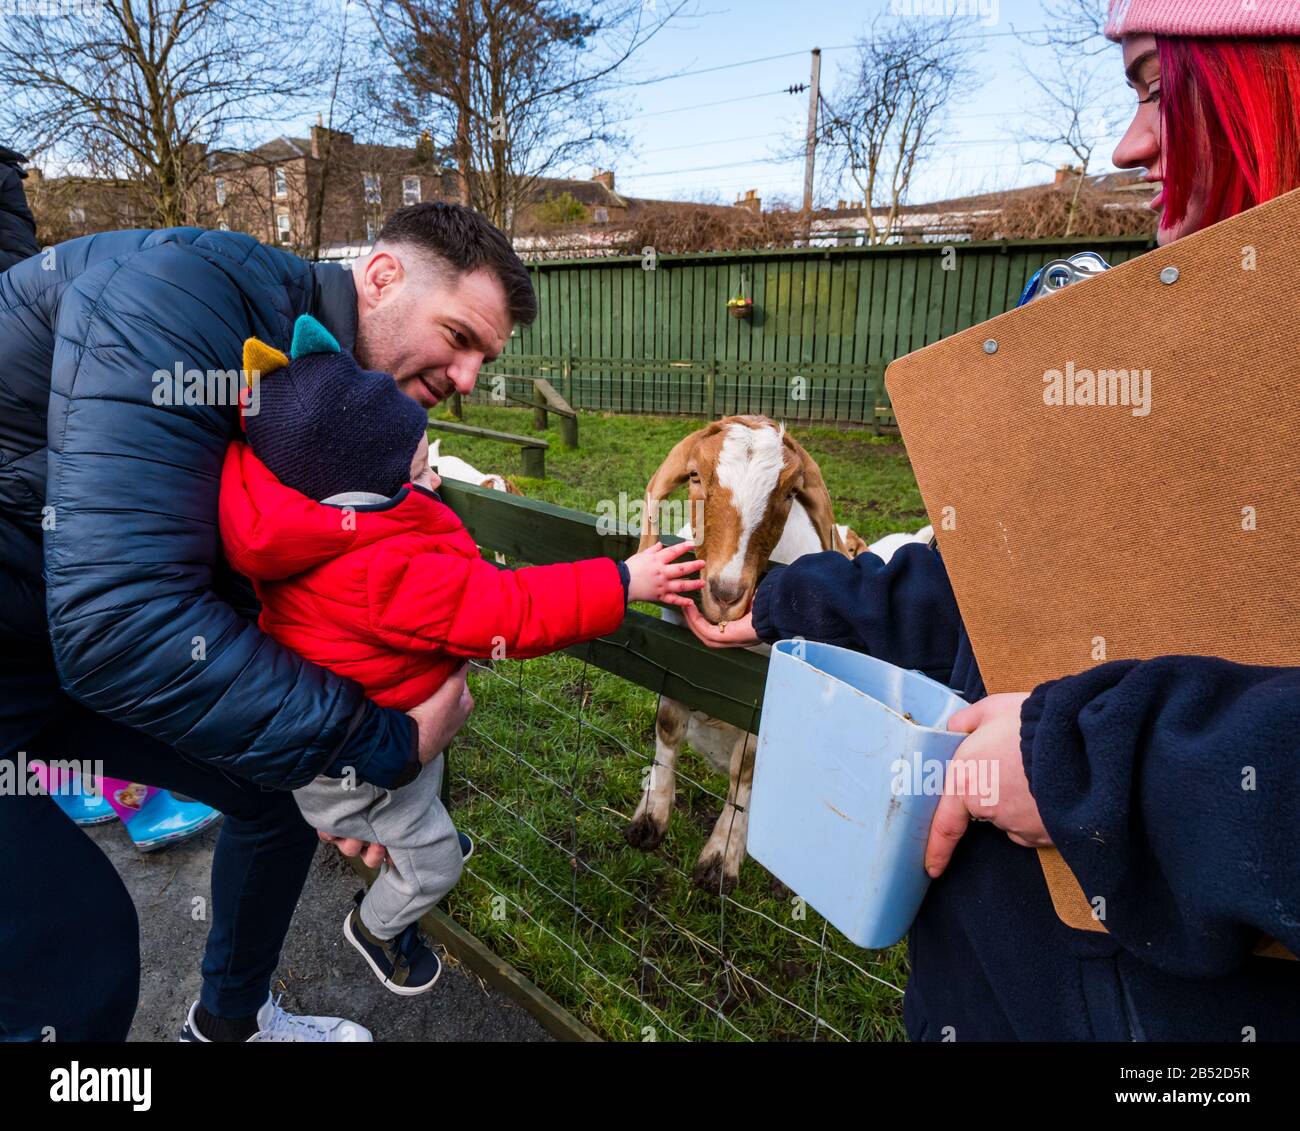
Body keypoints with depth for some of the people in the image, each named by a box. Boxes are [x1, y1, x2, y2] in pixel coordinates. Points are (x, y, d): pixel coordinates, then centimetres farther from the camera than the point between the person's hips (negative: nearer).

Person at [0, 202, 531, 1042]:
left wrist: (347, 760, -2)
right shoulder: (191, 289, -29)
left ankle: (233, 1019, 38)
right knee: (78, 973, -9)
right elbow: (126, 620, -36)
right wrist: (383, 741, -28)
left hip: (75, 637, 8)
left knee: (289, 787, 12)